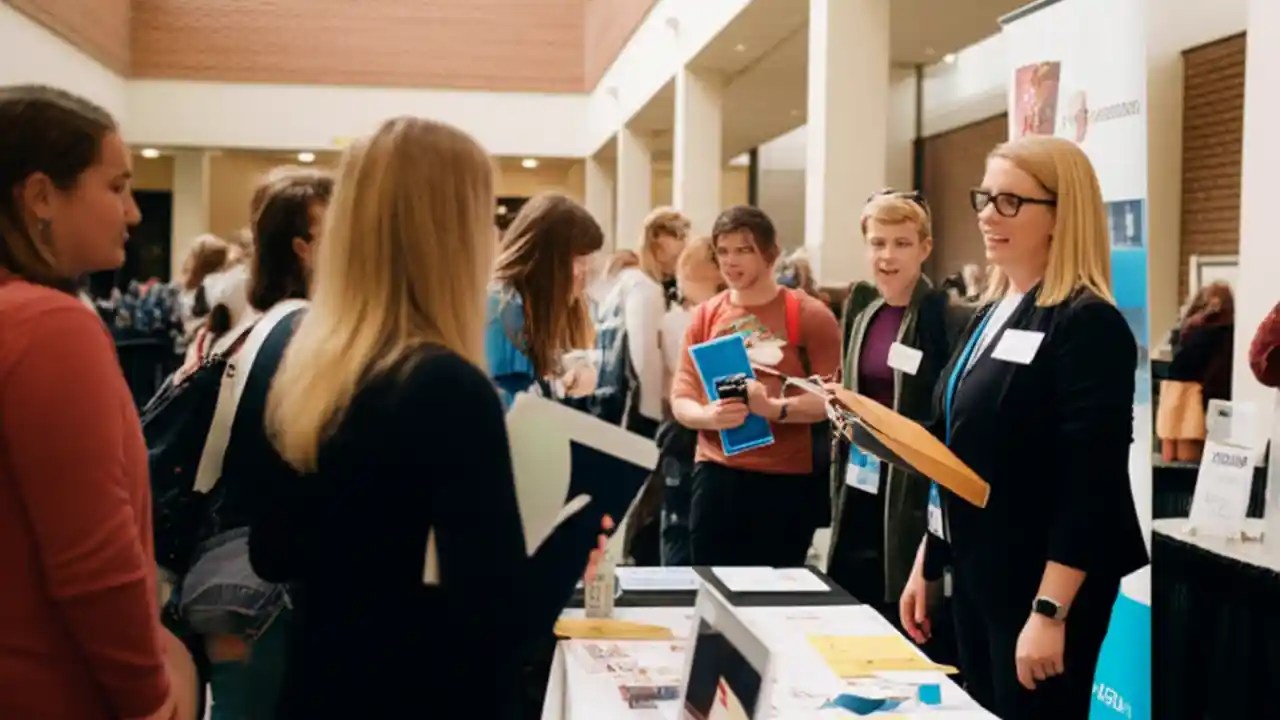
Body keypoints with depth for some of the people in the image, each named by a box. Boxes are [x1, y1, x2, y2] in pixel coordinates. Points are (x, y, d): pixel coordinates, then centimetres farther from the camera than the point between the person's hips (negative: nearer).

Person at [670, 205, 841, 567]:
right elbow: (681, 398, 6)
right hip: (717, 475, 3)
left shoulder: (809, 315, -3)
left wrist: (777, 408, -25)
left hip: (787, 478, -3)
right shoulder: (705, 316, 7)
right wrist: (709, 415, -16)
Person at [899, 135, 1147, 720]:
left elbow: (1091, 481, -20)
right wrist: (925, 564, 16)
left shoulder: (1088, 324, -15)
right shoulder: (989, 315, 11)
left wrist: (1050, 611, -23)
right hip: (976, 573, 8)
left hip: (1042, 584, -8)